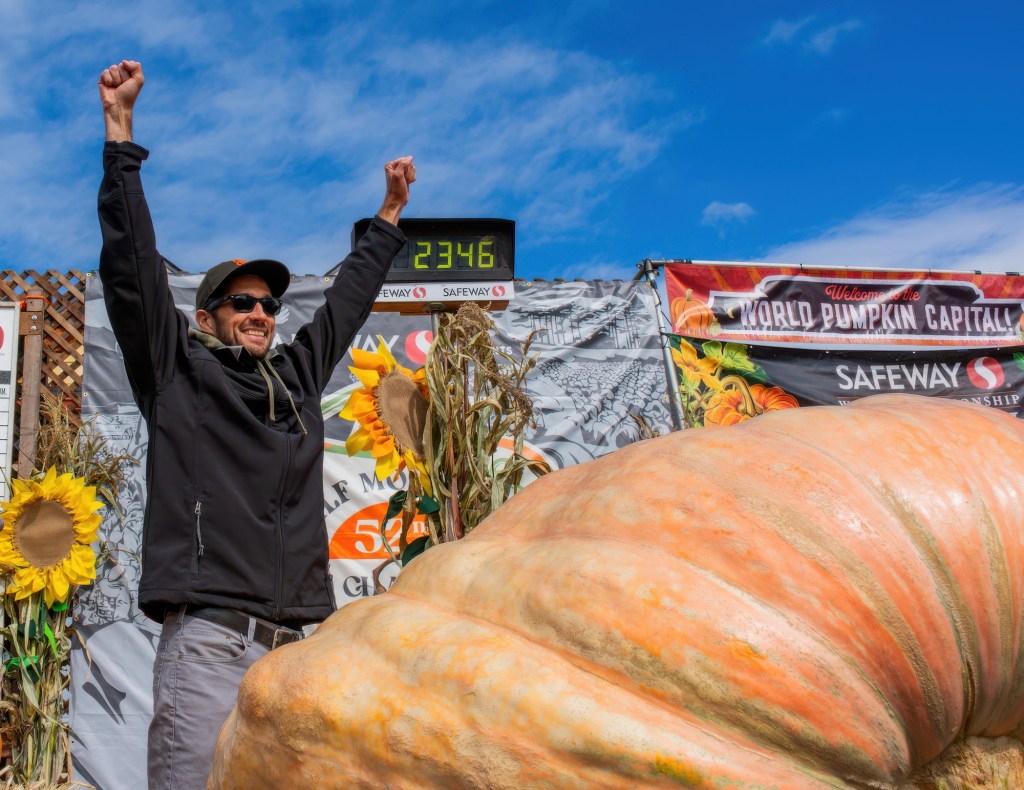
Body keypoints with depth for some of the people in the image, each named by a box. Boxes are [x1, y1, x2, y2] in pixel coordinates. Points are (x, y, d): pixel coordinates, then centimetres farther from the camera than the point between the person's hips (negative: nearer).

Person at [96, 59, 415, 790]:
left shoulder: (298, 377, 24)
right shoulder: (177, 371, 12)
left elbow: (348, 299, 36)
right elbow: (133, 264, 7)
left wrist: (391, 212, 45)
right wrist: (121, 128, 6)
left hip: (294, 649, 5)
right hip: (209, 643, -5)